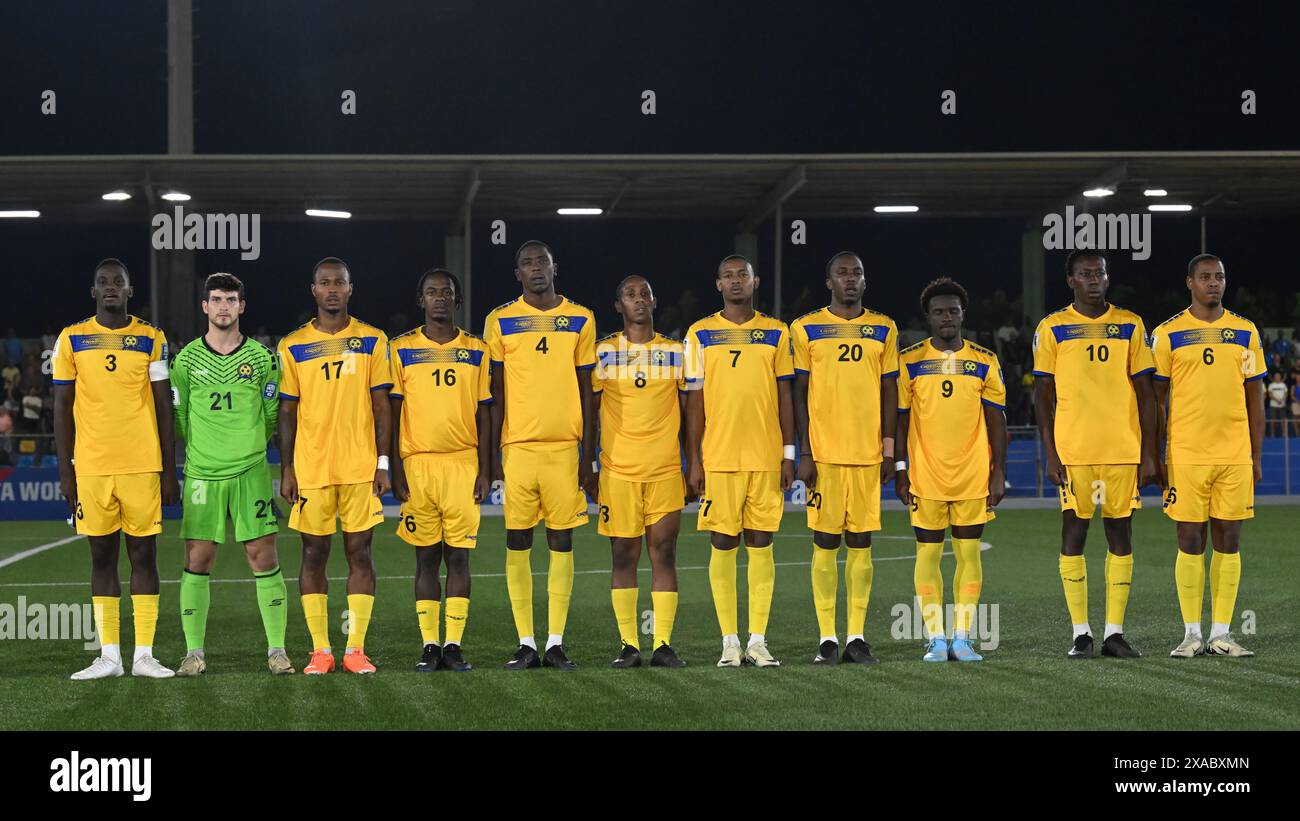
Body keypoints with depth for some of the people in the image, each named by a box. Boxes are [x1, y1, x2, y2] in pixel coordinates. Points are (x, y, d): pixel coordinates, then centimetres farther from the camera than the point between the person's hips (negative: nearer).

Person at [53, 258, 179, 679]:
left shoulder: (150, 339, 5)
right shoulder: (72, 340, 5)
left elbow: (164, 407, 5)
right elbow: (62, 407, 6)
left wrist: (169, 470, 2)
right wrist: (65, 471, 1)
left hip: (142, 466, 0)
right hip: (91, 467, 1)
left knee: (144, 554, 0)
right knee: (102, 556, 5)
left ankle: (145, 655, 4)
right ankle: (109, 656, 9)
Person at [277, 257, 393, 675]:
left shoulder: (372, 340, 5)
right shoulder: (293, 346, 5)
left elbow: (381, 406, 5)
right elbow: (286, 412, 6)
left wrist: (383, 462, -1)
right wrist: (286, 469, 1)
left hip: (361, 467, 0)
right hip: (311, 468, 0)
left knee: (359, 552, 0)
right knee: (314, 554, 2)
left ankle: (355, 648, 4)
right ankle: (320, 650, 7)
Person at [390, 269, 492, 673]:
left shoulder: (476, 350, 9)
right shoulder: (402, 349, 6)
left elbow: (484, 413, 8)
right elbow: (393, 412, 4)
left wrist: (485, 470, 2)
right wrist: (396, 469, -3)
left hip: (464, 462, 1)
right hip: (417, 462, -1)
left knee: (458, 555, -1)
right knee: (426, 556, 1)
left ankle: (454, 644, 3)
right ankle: (429, 645, 5)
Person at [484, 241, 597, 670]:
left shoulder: (580, 319, 8)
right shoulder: (501, 321, 5)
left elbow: (586, 390, 9)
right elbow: (495, 393, 5)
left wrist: (588, 454, 4)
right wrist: (491, 454, 0)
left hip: (564, 446, 1)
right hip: (517, 446, -1)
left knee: (561, 541, 1)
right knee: (518, 543, 0)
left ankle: (556, 643, 5)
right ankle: (526, 645, 5)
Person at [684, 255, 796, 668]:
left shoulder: (775, 332, 9)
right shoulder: (701, 334, 6)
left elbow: (785, 394, 9)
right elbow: (694, 399, 5)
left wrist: (788, 455, 3)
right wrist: (693, 460, -1)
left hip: (766, 457, 1)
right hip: (718, 458, -1)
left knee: (761, 544, 1)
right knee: (723, 546, 0)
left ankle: (758, 641, 5)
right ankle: (730, 642, 5)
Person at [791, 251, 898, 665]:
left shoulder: (883, 329, 10)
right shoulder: (806, 329, 3)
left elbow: (889, 391, 11)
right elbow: (799, 393, 2)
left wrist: (889, 449, 4)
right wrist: (803, 452, -4)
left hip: (868, 453, 2)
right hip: (824, 454, -2)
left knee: (861, 543, 3)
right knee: (826, 542, -1)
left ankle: (857, 637, 7)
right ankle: (827, 638, 3)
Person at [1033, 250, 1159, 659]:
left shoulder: (1130, 326, 7)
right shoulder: (1053, 329, 3)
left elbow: (1145, 393, 7)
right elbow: (1043, 395, 3)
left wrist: (1149, 454, 1)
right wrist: (1050, 455, -5)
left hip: (1123, 449, 2)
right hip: (1073, 451, -2)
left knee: (1120, 534, 3)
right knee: (1073, 533, -1)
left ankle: (1114, 633, 8)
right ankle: (1080, 633, 5)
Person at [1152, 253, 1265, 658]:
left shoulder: (1245, 332, 9)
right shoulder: (1169, 333, 1)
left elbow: (1255, 398, 11)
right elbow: (1157, 398, 3)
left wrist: (1256, 457, 6)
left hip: (1235, 455, 2)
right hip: (1186, 455, -2)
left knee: (1228, 541, 3)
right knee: (1190, 541, 0)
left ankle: (1222, 634, 7)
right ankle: (1192, 635, 5)